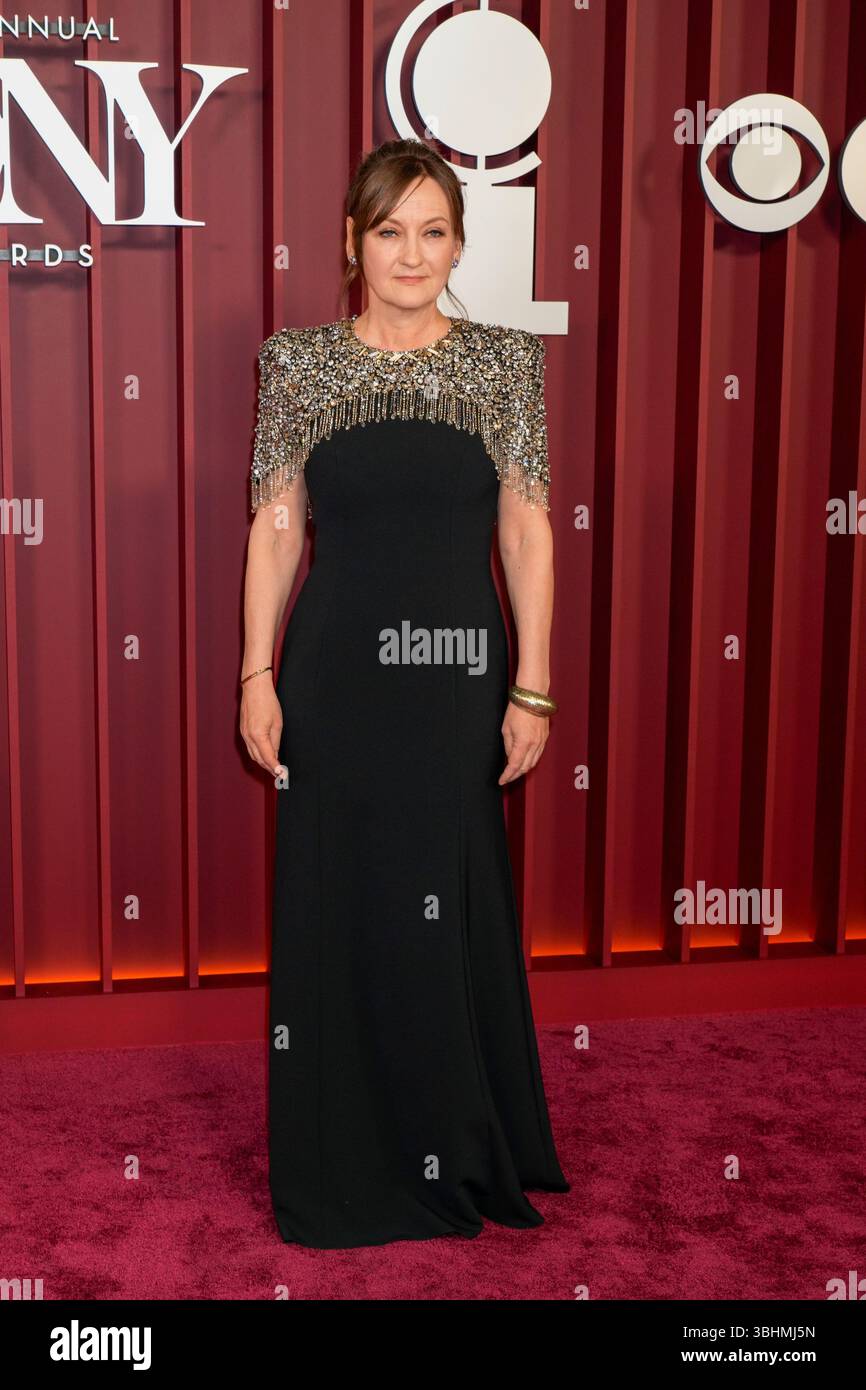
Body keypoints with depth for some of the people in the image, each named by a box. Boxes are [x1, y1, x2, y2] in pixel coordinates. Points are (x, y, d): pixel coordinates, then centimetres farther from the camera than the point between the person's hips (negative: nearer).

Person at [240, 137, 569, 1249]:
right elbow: (276, 524, 3)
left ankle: (458, 1155, 29)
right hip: (334, 668, 1)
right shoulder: (301, 362, 4)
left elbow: (527, 531, 1)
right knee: (332, 902, 7)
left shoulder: (503, 359, 2)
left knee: (450, 909, 7)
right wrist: (258, 675, -3)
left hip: (457, 671, 0)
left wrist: (532, 690, -3)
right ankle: (341, 1164, 27)